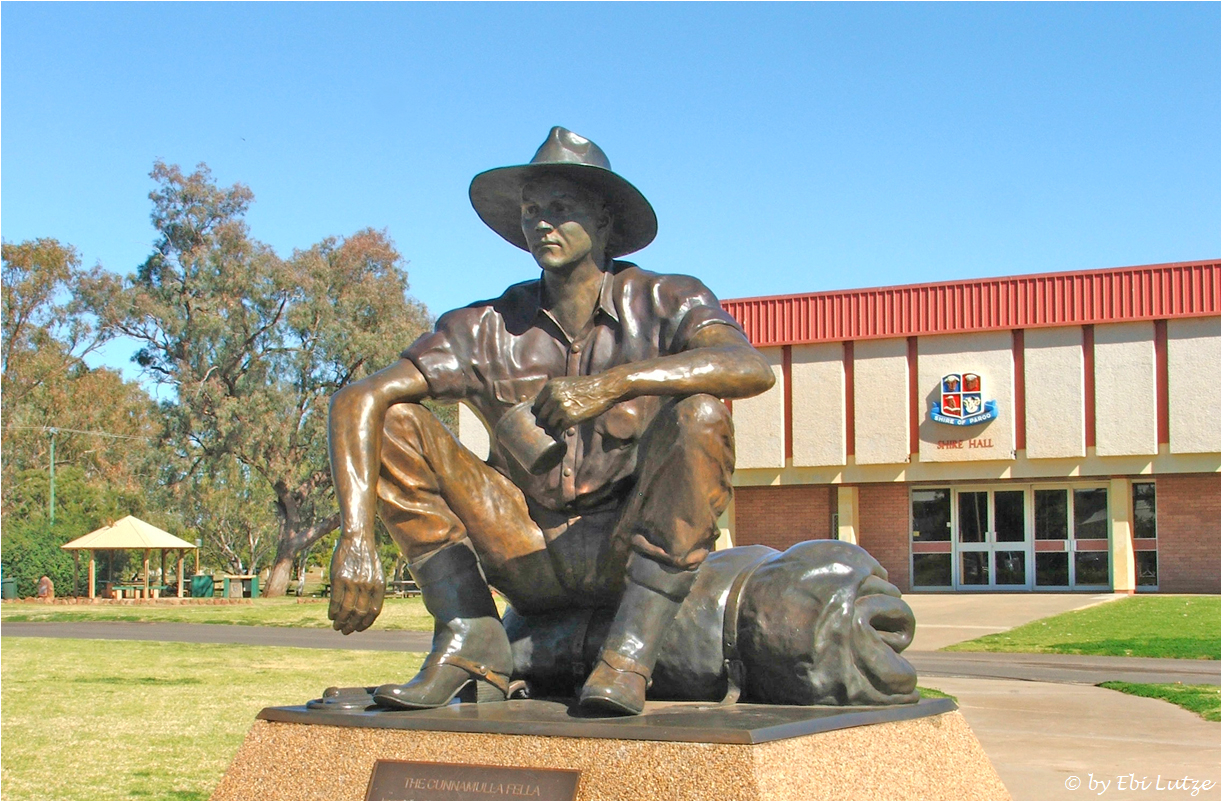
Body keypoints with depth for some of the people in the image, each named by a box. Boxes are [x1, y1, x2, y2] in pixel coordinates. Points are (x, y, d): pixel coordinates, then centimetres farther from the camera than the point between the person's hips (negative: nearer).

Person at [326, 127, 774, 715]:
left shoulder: (663, 303, -3)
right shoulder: (490, 328, 1)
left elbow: (750, 368, -25)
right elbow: (357, 401, -10)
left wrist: (614, 383, -37)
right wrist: (356, 536, -26)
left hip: (632, 554, -2)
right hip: (529, 560, 3)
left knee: (699, 414, -28)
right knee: (395, 423, -10)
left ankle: (629, 652, -31)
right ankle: (470, 637, -20)